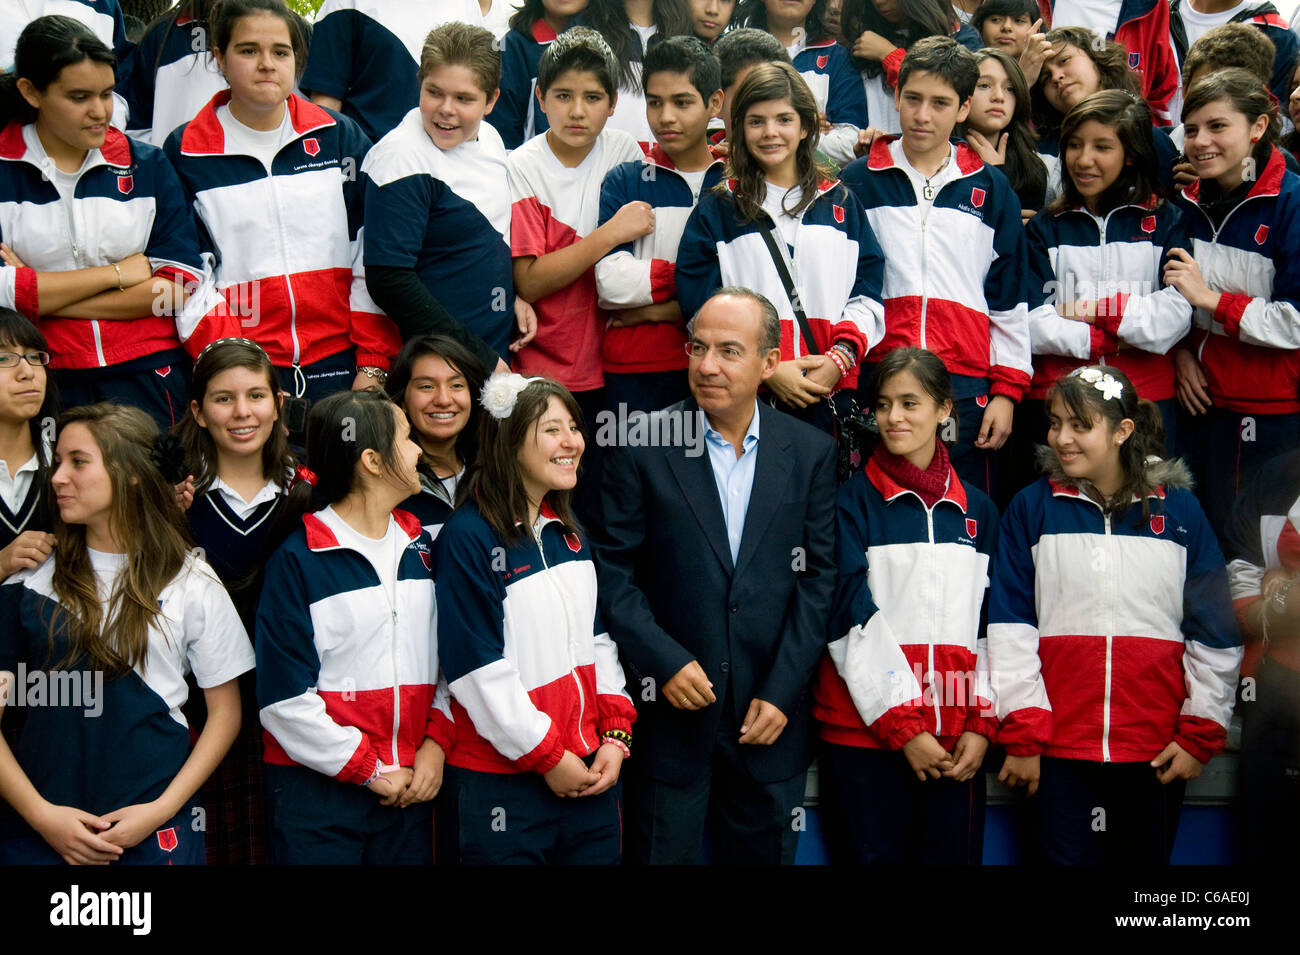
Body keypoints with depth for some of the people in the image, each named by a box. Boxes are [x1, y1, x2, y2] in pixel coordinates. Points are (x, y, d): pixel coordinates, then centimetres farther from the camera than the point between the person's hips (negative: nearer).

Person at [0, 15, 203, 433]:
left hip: (147, 381, 1)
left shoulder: (147, 165, 7)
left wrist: (43, 295, -7)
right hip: (43, 383, -1)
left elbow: (180, 287, -3)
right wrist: (119, 273, -8)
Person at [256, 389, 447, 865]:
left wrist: (436, 742, -2)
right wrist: (369, 770, -11)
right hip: (316, 791, -5)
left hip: (409, 787, 5)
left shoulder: (420, 547, 9)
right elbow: (284, 696, -13)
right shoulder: (296, 560, -10)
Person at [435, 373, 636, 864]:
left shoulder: (569, 533, 11)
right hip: (500, 784, -6)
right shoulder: (467, 538, -12)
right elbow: (477, 670, -15)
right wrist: (546, 756, -12)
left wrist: (615, 735, 3)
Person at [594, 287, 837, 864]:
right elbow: (612, 571, -4)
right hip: (669, 709, -2)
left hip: (772, 716, 2)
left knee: (763, 853, 13)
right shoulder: (643, 448, -4)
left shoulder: (812, 453, 2)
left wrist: (782, 691, -5)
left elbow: (820, 577, 0)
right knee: (662, 852, 8)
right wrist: (664, 662, -13)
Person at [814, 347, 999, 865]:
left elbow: (993, 625, 11)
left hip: (955, 744, 3)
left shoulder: (978, 510, 13)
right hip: (865, 731, -3)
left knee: (953, 854, 6)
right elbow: (850, 618, -7)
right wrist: (901, 724, -11)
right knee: (874, 854, -1)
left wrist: (982, 724, 0)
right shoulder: (853, 501, 1)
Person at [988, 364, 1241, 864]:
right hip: (1057, 746, -1)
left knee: (1146, 857, 11)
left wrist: (1201, 733, 2)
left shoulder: (1179, 510, 5)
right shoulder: (1031, 508, 3)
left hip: (1155, 749, 1)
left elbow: (1214, 634, 6)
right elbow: (1010, 629, -1)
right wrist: (1021, 731, -6)